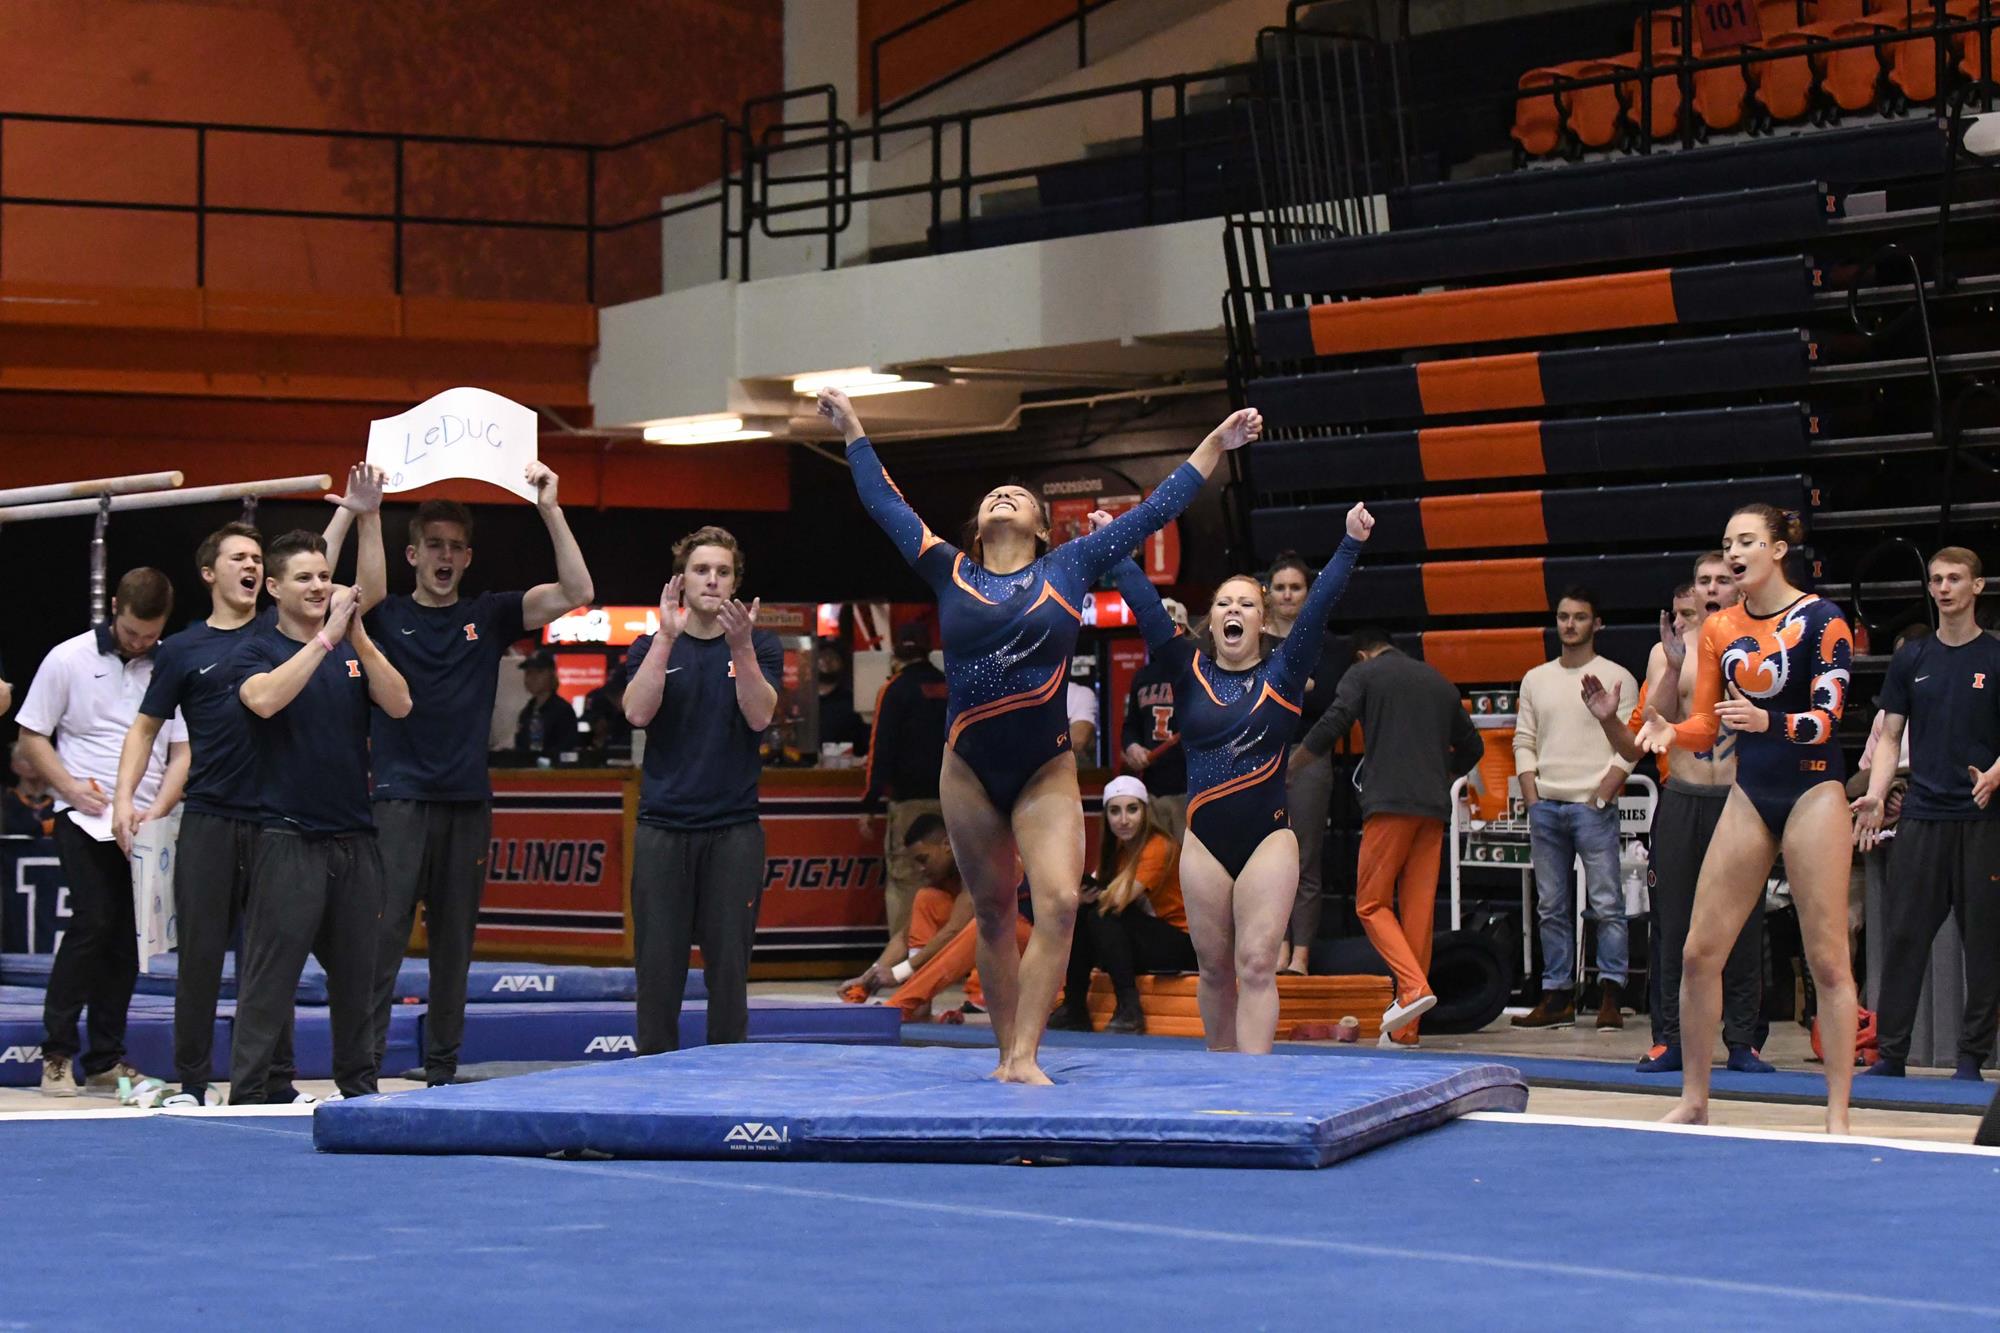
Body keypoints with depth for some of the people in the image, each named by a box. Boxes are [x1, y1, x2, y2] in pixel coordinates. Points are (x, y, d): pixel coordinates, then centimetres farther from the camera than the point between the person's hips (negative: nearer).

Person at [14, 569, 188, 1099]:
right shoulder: (68, 659, 0)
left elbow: (183, 750, 7)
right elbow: (32, 737, 3)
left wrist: (159, 807, -8)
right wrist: (70, 786, -11)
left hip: (145, 825, 3)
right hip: (84, 821, -3)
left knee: (127, 937, 5)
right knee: (93, 924, -14)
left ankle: (106, 1062, 13)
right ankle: (57, 1055, -6)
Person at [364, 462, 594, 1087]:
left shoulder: (489, 616, 10)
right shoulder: (384, 615, 5)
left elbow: (576, 592, 0)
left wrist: (550, 509, -9)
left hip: (468, 801, 3)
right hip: (398, 798, -3)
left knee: (454, 943, 7)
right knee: (382, 937, -9)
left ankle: (443, 1069, 14)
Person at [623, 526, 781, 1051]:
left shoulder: (760, 646, 7)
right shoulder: (652, 647, 8)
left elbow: (759, 716, -10)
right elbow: (637, 712, -11)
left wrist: (741, 648, -23)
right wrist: (666, 637, -17)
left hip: (734, 829, 0)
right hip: (663, 826, 0)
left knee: (729, 963, 1)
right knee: (658, 963, 0)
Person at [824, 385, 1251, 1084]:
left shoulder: (1069, 567, 6)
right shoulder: (951, 572, 7)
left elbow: (1156, 508, 9)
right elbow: (884, 504, 14)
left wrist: (1216, 444, 11)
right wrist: (853, 431, 18)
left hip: (1046, 771, -1)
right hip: (969, 770, 1)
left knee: (1060, 903, -19)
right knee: (994, 916, 6)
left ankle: (1024, 1055, -20)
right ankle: (1008, 1053, 14)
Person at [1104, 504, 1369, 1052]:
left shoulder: (1282, 673, 2)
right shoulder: (1192, 673, 6)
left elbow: (1319, 606, -9)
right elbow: (1144, 604, 2)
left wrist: (1350, 544, -18)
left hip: (1268, 838, -2)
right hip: (1204, 839, 2)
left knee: (1256, 966, -10)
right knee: (1215, 969, 8)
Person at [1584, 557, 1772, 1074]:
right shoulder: (1666, 652, 9)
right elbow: (1655, 726, -1)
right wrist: (1675, 663, -12)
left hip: (1738, 798, -1)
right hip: (1681, 800, 1)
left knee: (1742, 923, 0)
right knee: (1675, 921, 2)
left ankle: (1744, 1040, 5)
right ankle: (1670, 1038, 7)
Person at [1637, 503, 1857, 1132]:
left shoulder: (1820, 619, -7)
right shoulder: (1718, 630, 9)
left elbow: (1826, 718, -14)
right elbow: (1706, 724, 10)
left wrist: (1766, 720, -32)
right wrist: (1670, 731, -11)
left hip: (1812, 793, -6)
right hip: (1749, 796, 6)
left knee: (1827, 959, -5)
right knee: (1699, 951, 3)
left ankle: (1838, 1115, -1)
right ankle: (1693, 1099, 14)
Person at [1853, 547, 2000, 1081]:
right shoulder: (1911, 658, 10)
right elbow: (1890, 736, 11)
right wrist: (1875, 795, -3)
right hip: (1922, 815, 2)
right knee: (1905, 934, 0)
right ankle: (1890, 1052, 5)